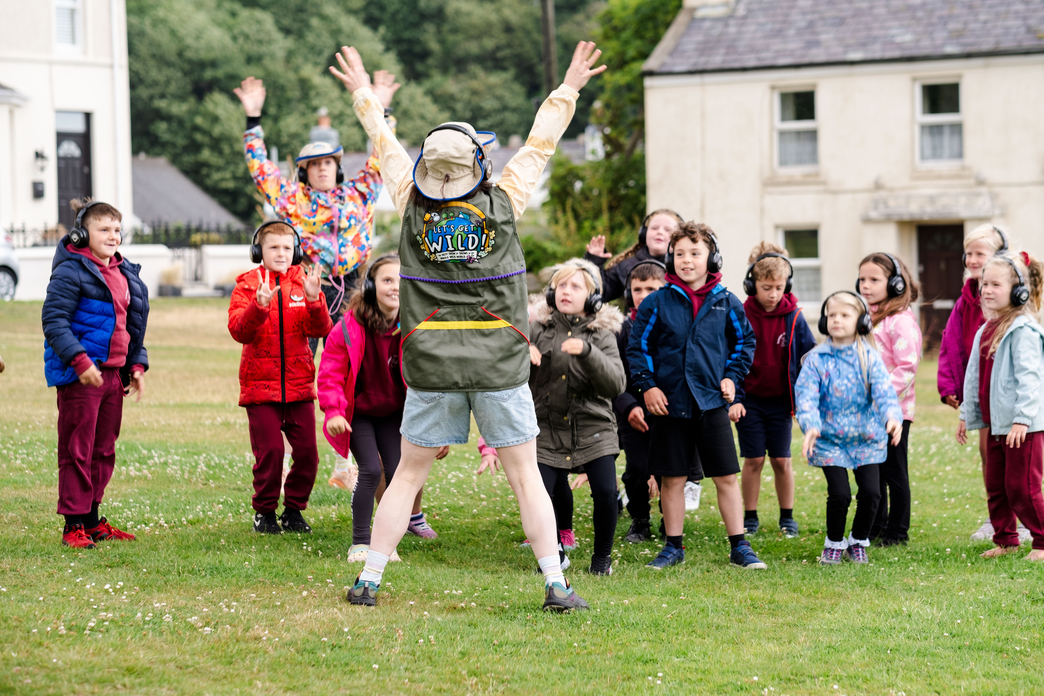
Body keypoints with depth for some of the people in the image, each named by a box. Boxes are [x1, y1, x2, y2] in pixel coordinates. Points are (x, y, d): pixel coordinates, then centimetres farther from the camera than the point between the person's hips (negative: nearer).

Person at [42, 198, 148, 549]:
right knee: (77, 450, -4)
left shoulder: (124, 273, 15)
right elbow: (54, 322, -16)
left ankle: (92, 519, 21)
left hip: (113, 372, 8)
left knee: (104, 450, 13)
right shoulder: (71, 271, -10)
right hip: (79, 375, -8)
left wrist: (137, 365, 13)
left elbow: (131, 323, 24)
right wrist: (81, 361, -23)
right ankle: (74, 524, 1)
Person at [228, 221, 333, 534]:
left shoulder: (302, 282, 7)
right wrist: (259, 306, -28)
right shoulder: (247, 285, 1)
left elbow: (320, 329, -4)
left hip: (299, 384, 3)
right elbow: (239, 331, -12)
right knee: (269, 451, -6)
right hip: (261, 385, -3)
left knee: (307, 451, 1)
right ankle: (265, 512, 10)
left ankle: (294, 510, 17)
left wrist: (313, 299, -22)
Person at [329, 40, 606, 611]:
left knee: (408, 475, 10)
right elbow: (539, 144, 8)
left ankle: (369, 580, 11)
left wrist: (364, 94, 31)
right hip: (499, 367, -1)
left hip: (432, 369, 2)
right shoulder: (503, 205, -3)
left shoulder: (413, 208, 1)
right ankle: (556, 585, 1)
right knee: (525, 476, 3)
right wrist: (569, 89, 20)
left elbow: (387, 147, 16)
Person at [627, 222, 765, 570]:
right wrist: (647, 385, -5)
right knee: (672, 478, 7)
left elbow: (745, 340, 13)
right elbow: (637, 346, 3)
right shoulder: (657, 302, -2)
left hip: (712, 401, 0)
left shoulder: (726, 302, 2)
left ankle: (739, 546, 9)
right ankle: (673, 546, 18)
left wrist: (732, 375, 2)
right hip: (669, 403, 0)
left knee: (726, 476, 1)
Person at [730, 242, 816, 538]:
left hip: (781, 400, 1)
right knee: (753, 459, 1)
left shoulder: (794, 318, -4)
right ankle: (750, 518, 12)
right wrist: (733, 399, -12)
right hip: (750, 400, -1)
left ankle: (787, 517, 16)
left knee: (782, 459, 5)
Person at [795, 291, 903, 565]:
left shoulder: (869, 357, -3)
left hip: (866, 439, 1)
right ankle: (834, 543, 16)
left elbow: (883, 390, -14)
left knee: (871, 492, -5)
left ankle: (859, 541, 21)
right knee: (839, 494, -10)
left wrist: (892, 416, -34)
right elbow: (806, 395, -12)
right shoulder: (816, 359, -4)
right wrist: (810, 426, -30)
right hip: (830, 440, -1)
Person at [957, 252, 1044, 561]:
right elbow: (975, 376, 21)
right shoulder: (986, 330, 14)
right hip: (995, 424, 9)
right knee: (996, 487, 12)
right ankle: (1005, 539, 23)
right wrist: (966, 415, 23)